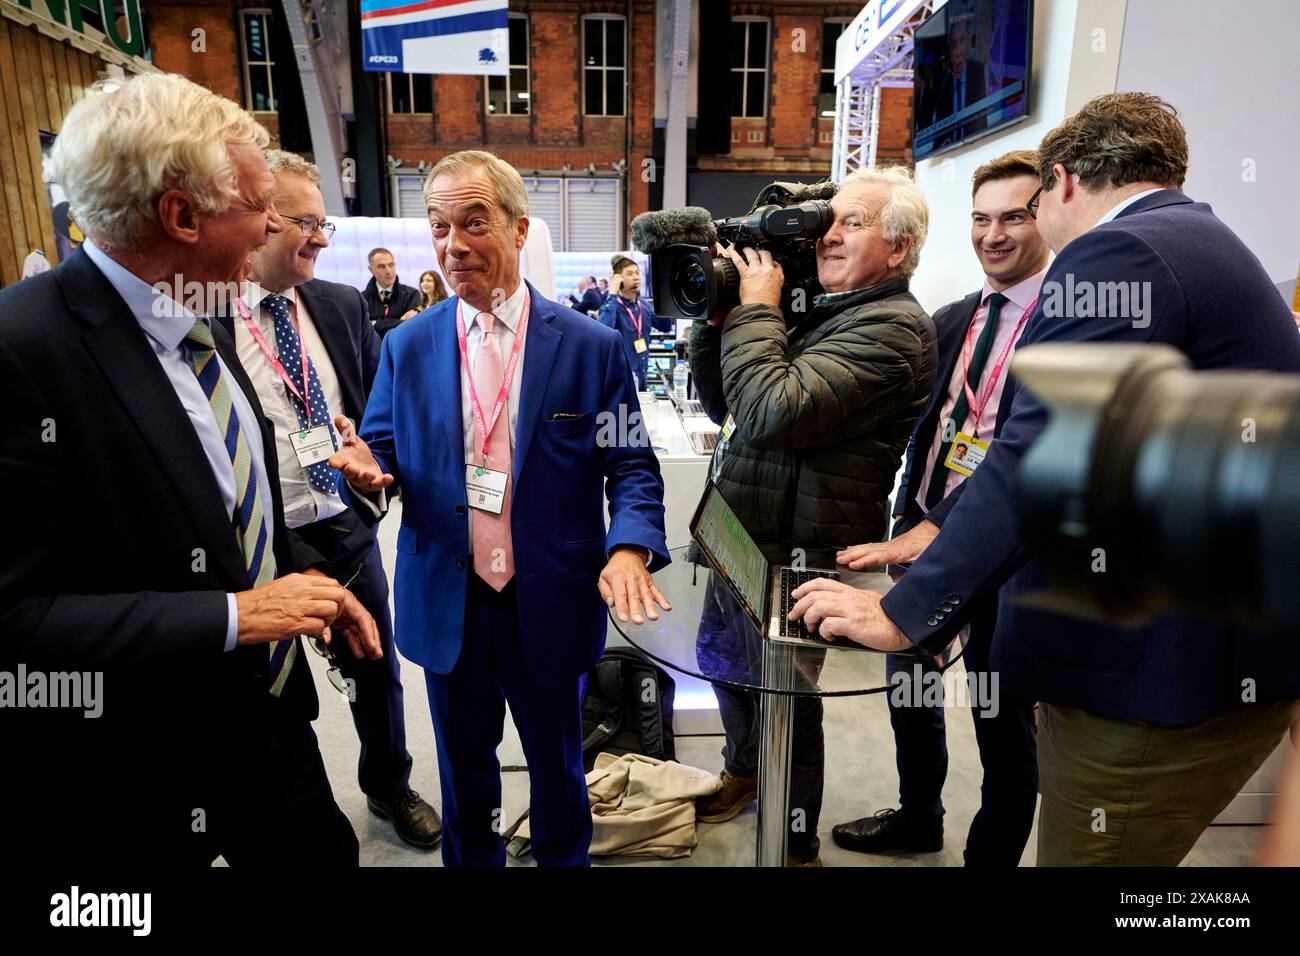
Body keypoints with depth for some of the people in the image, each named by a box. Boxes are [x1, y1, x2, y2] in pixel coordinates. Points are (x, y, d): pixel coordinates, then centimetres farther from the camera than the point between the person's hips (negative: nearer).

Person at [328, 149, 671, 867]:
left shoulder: (590, 346, -6)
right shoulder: (406, 347, 1)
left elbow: (630, 464, -6)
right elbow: (383, 451, 5)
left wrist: (630, 546, -24)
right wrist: (368, 469, -19)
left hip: (552, 605, -1)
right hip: (446, 604, 2)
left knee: (556, 767, 21)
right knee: (464, 768, 22)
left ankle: (564, 860, 47)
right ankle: (471, 861, 48)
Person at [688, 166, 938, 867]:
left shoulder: (892, 330, -20)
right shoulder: (817, 310, 9)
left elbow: (772, 412, -31)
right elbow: (722, 403, 9)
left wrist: (754, 311, -18)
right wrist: (716, 315, -5)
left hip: (799, 551, -9)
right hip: (748, 533, 9)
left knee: (783, 697, 8)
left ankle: (794, 845, 34)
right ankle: (744, 771, 54)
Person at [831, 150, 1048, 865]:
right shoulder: (951, 321, 8)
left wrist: (939, 529, -30)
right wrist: (909, 523, 2)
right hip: (921, 528, 7)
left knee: (1003, 723, 9)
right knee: (905, 684, 22)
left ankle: (992, 855, 33)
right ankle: (918, 819, 46)